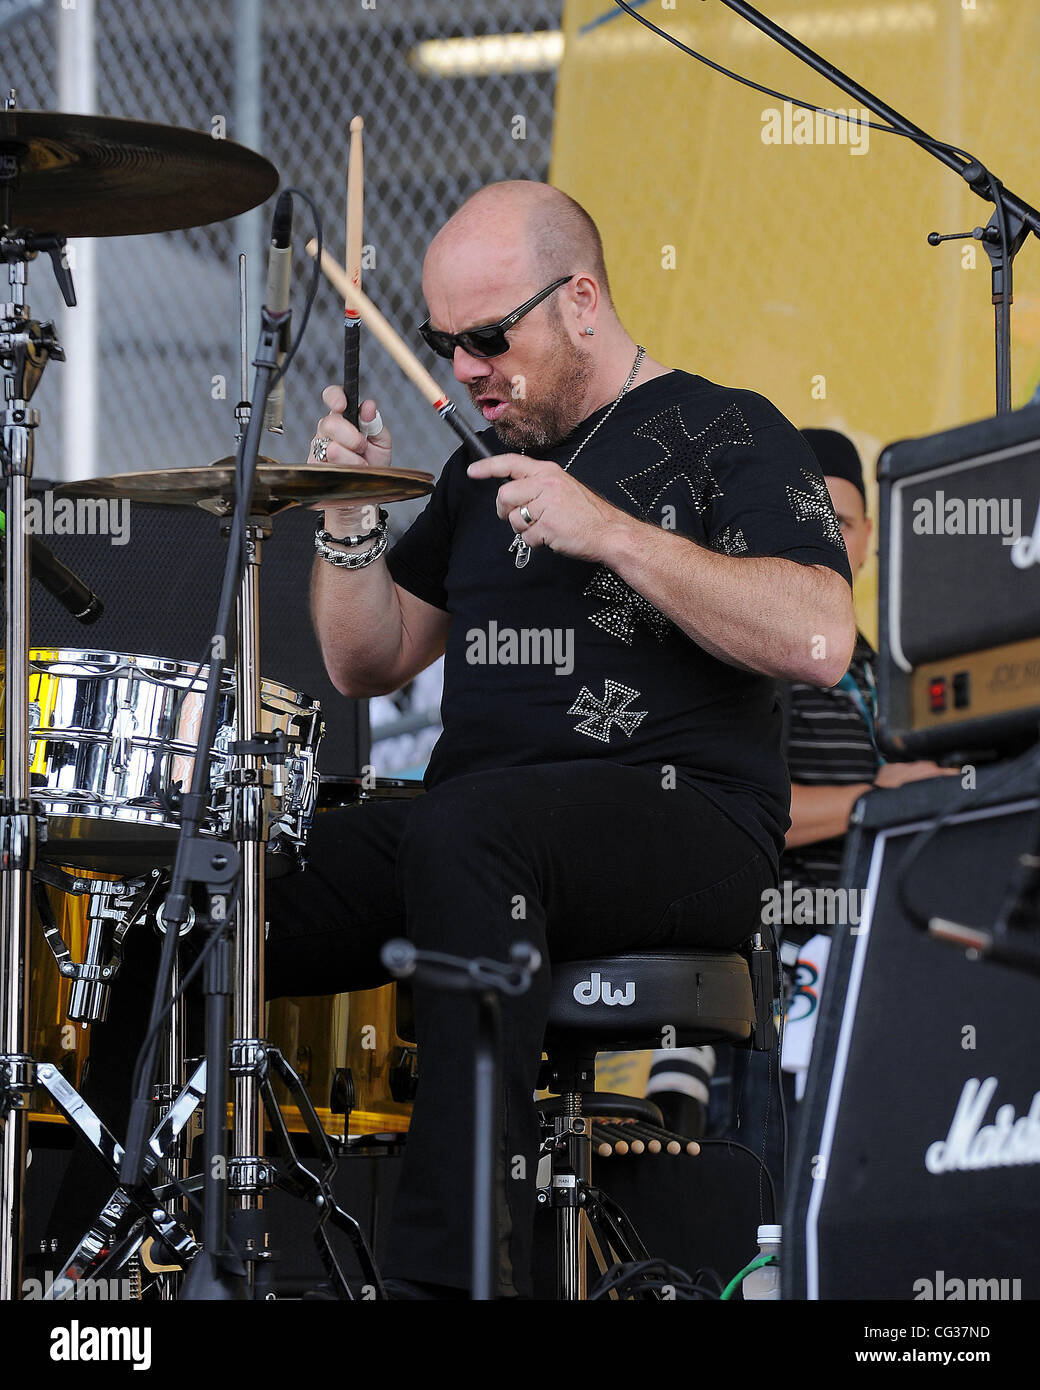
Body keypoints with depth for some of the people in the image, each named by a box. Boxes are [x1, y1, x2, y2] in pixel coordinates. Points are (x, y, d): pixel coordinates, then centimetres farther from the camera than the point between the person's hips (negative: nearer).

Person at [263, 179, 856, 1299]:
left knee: (461, 829, -39)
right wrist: (351, 521, 7)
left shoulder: (723, 436, 2)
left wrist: (610, 532, -18)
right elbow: (369, 664, 26)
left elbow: (818, 641, -15)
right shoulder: (485, 467, 23)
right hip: (478, 819, 7)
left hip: (681, 820, -7)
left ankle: (454, 1271, -45)